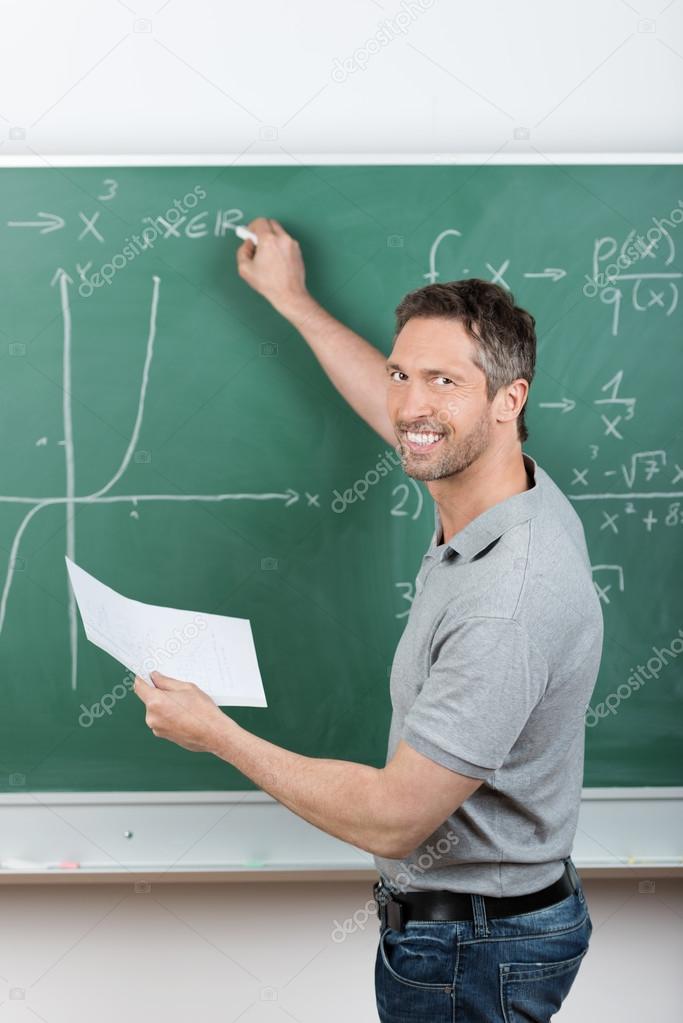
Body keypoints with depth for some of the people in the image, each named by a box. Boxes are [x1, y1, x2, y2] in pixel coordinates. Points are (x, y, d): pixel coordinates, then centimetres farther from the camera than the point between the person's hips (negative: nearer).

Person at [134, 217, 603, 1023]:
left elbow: (393, 821, -28)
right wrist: (292, 299, 25)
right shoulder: (502, 486, -4)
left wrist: (217, 734, -19)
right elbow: (395, 412, 17)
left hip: (467, 956, -9)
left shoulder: (509, 604, -33)